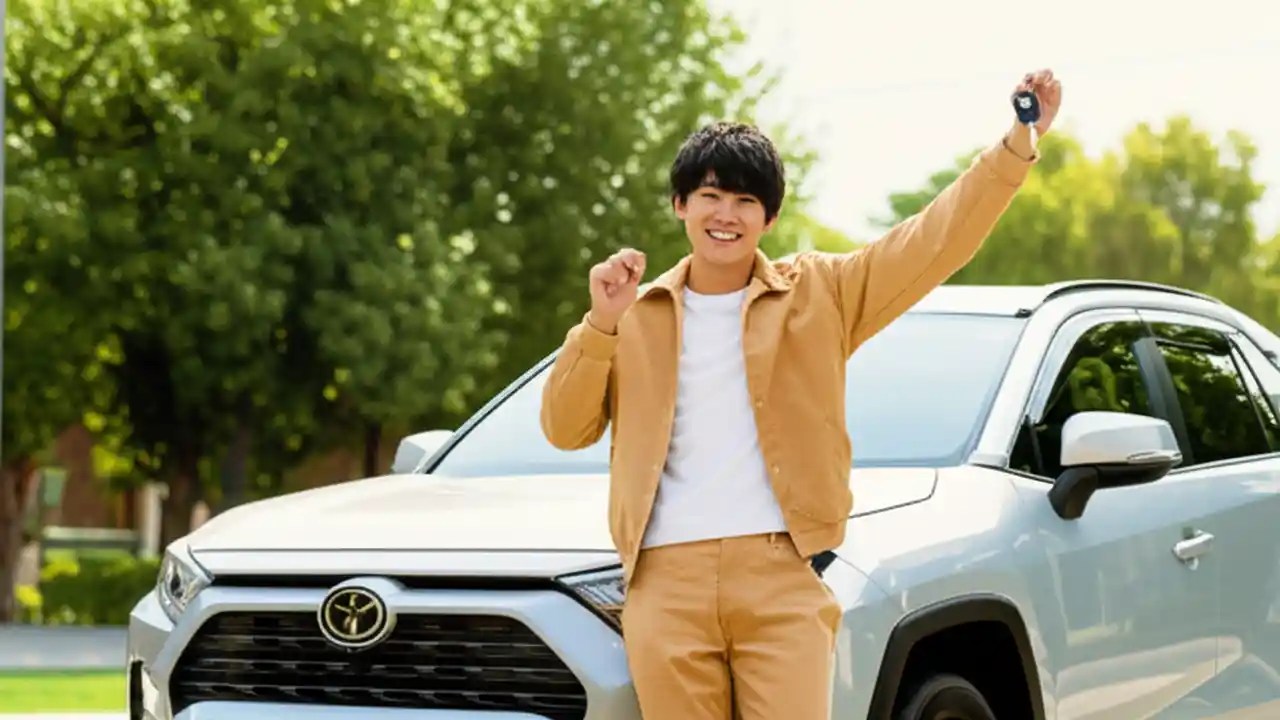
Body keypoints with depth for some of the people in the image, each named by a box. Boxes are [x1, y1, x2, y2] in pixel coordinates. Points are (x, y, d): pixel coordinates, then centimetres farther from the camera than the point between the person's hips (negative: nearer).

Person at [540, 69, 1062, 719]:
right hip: (665, 581, 2)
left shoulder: (817, 295, 11)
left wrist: (1018, 145, -11)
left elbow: (936, 242, 1)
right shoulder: (637, 313, 16)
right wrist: (600, 322, -3)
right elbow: (566, 429, 11)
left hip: (781, 574, -2)